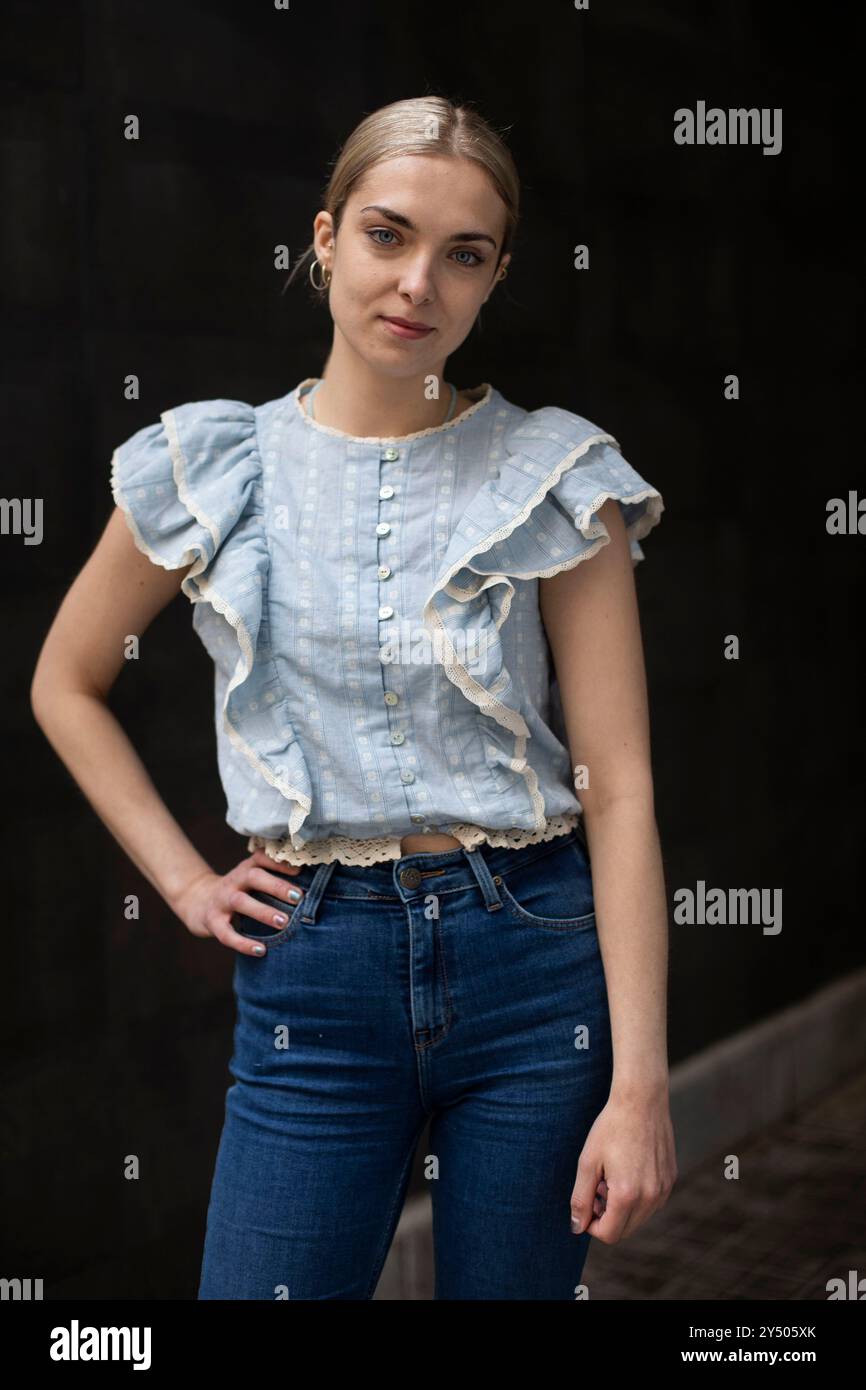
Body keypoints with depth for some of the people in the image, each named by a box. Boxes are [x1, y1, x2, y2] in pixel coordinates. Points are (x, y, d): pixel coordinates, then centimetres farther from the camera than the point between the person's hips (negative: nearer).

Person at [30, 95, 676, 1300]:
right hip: (317, 973, 1)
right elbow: (66, 684, 17)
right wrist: (183, 878, 6)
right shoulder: (212, 466, 2)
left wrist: (640, 1083, -11)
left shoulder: (555, 477, -2)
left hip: (533, 959, 0)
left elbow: (620, 788, -5)